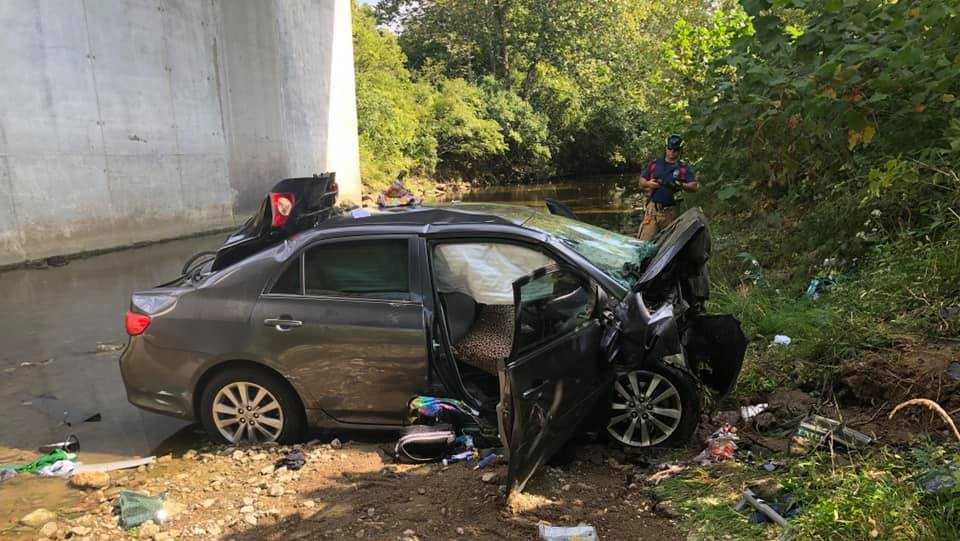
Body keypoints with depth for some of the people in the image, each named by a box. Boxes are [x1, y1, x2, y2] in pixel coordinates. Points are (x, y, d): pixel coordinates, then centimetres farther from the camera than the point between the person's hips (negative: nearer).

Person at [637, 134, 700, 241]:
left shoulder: (684, 168, 7)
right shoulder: (655, 164, 14)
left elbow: (695, 186, -6)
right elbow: (641, 181, 19)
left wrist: (682, 185, -26)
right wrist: (648, 183, -5)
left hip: (670, 212, 0)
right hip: (653, 208, 1)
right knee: (645, 241, -10)